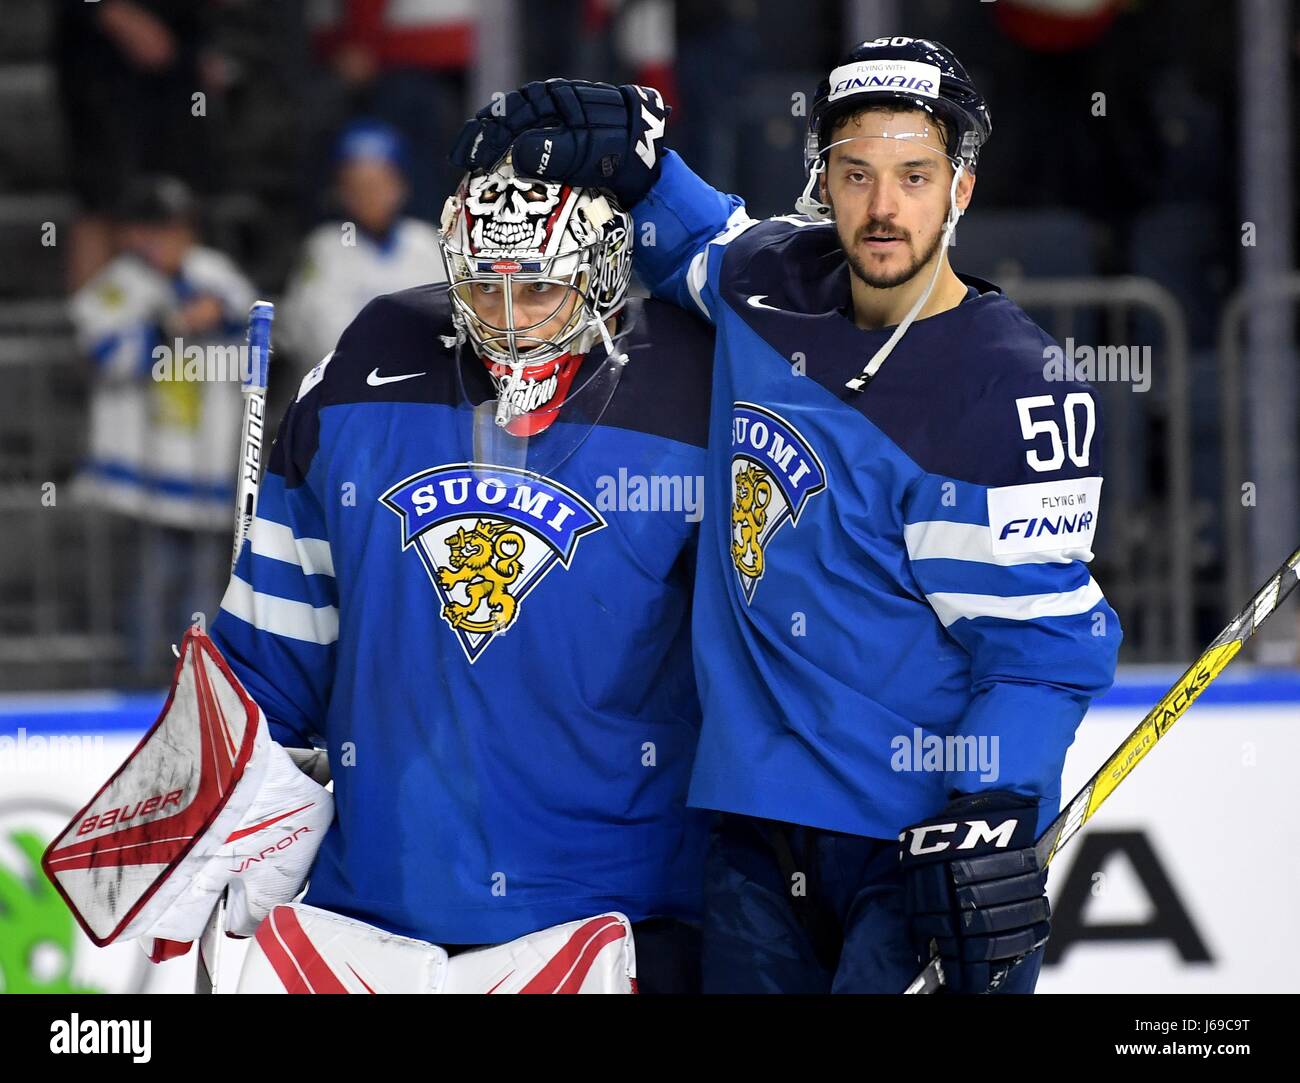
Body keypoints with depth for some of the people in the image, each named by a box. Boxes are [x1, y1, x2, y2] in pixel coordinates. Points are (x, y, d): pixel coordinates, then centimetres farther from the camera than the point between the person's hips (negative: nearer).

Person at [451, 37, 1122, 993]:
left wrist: (988, 821, -25)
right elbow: (703, 240, 29)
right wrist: (628, 145, 8)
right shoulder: (776, 284, 5)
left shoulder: (1013, 395, -14)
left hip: (929, 832, -6)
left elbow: (1042, 643, -15)